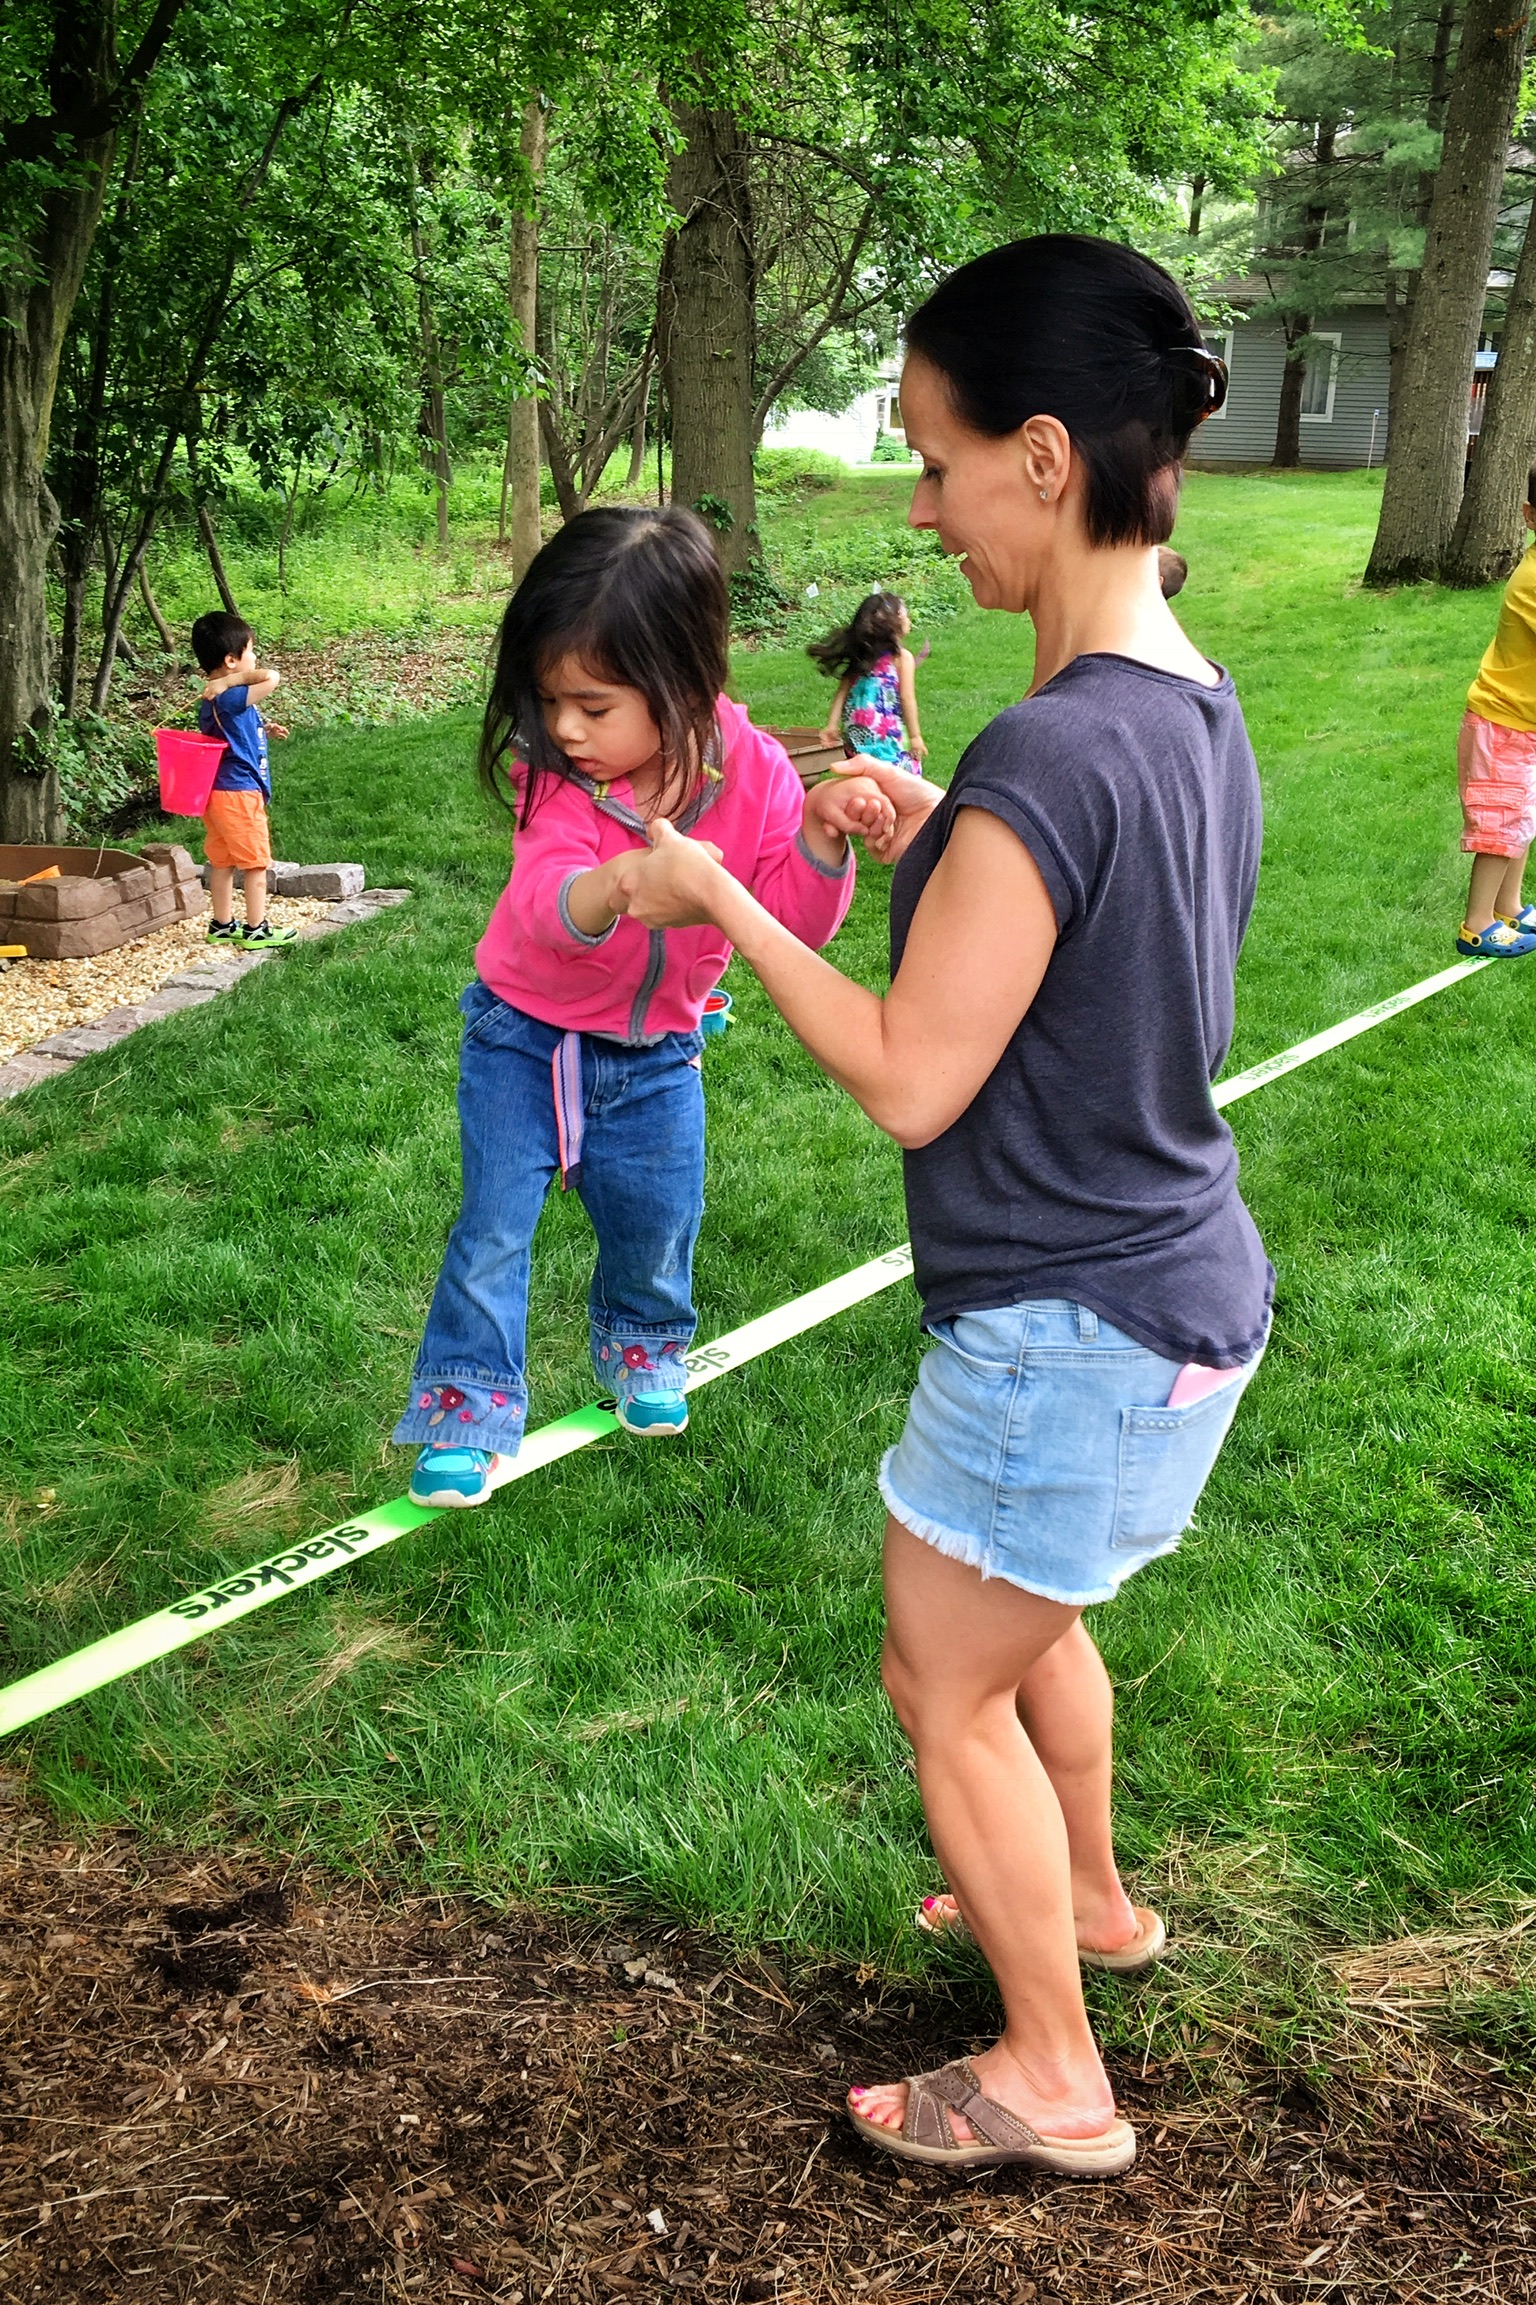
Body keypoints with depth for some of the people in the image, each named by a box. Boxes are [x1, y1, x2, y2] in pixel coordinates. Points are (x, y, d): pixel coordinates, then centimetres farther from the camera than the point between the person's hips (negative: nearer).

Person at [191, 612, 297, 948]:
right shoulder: (229, 699, -21)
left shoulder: (215, 699, 9)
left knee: (222, 861, 15)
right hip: (238, 793, -9)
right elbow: (271, 677, -31)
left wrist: (263, 730, 12)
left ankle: (222, 925, 23)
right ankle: (257, 929, 8)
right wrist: (228, 681, -24)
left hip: (218, 791, 9)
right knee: (256, 861, 1)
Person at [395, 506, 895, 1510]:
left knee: (657, 1221, 15)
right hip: (525, 1036, -2)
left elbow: (794, 920, -17)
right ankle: (470, 1407, 15)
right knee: (495, 1227, -2)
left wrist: (820, 833, -36)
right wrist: (608, 888, -61)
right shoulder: (560, 779, -22)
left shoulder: (753, 773, -18)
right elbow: (546, 904, -38)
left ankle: (641, 1341, 46)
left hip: (656, 1053, 2)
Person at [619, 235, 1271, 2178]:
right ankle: (1090, 1903, 52)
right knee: (1025, 1626, 29)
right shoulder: (1197, 707, 2)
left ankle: (1054, 2083, 30)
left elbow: (911, 1083, -21)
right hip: (1179, 1291, 9)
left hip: (1069, 1332, -9)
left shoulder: (1049, 754, -28)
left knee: (944, 1689, 12)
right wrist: (943, 847, 5)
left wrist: (717, 900, -12)